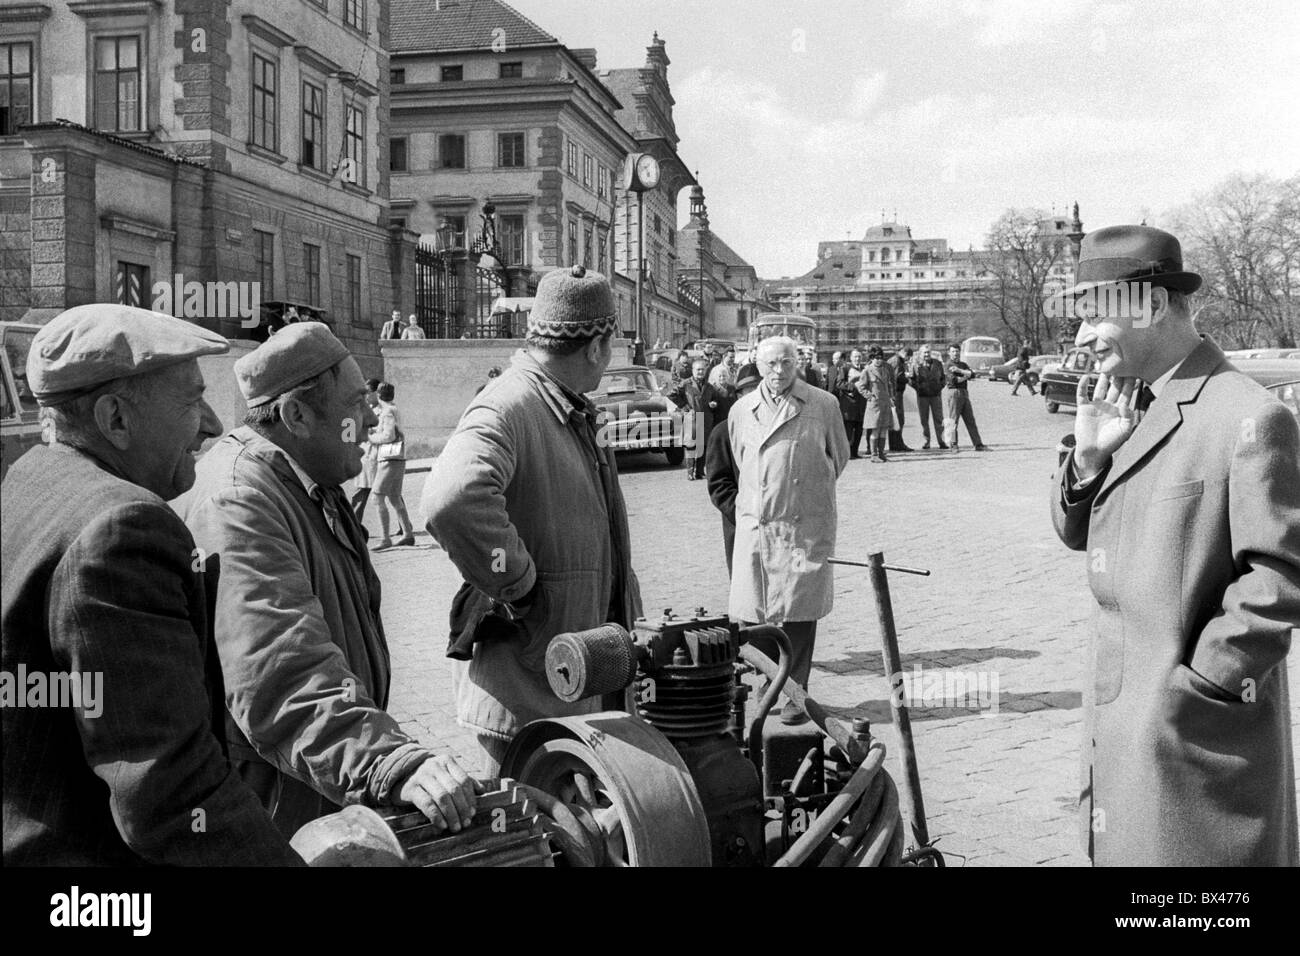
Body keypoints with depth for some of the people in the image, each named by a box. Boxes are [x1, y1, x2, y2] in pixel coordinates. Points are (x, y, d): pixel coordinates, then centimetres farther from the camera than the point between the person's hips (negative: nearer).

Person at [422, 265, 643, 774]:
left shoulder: (577, 415, 14)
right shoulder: (505, 411, -20)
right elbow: (451, 500, -41)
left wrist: (630, 619, 19)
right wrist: (517, 584, -29)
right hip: (523, 691, -10)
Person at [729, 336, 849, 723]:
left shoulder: (823, 405, 1)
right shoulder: (741, 411, 8)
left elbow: (839, 456, 15)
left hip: (805, 524, -2)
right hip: (755, 522, 2)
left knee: (800, 610, -1)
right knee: (751, 612, 0)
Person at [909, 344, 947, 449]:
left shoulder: (937, 363, 8)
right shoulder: (915, 365, 1)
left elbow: (943, 377, 17)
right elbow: (911, 378, 5)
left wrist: (940, 387, 3)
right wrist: (918, 388, -6)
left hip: (936, 395, 1)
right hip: (922, 396, -1)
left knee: (938, 419, 1)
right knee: (924, 420, 2)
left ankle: (941, 441, 6)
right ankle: (926, 441, 10)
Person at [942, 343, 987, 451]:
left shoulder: (963, 365, 19)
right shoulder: (947, 365, -2)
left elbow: (972, 374, 1)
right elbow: (954, 380, -15)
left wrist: (959, 370, -12)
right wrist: (966, 376, 1)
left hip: (964, 393, 6)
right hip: (952, 392, -6)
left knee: (970, 420, 6)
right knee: (952, 421, -7)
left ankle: (978, 444, 8)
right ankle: (953, 445, -5)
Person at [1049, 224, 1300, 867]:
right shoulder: (1128, 410, 9)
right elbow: (1076, 532, 12)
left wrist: (1199, 684, -15)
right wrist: (1088, 456, -6)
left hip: (1200, 729, -8)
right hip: (1122, 716, 8)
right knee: (1117, 845, 16)